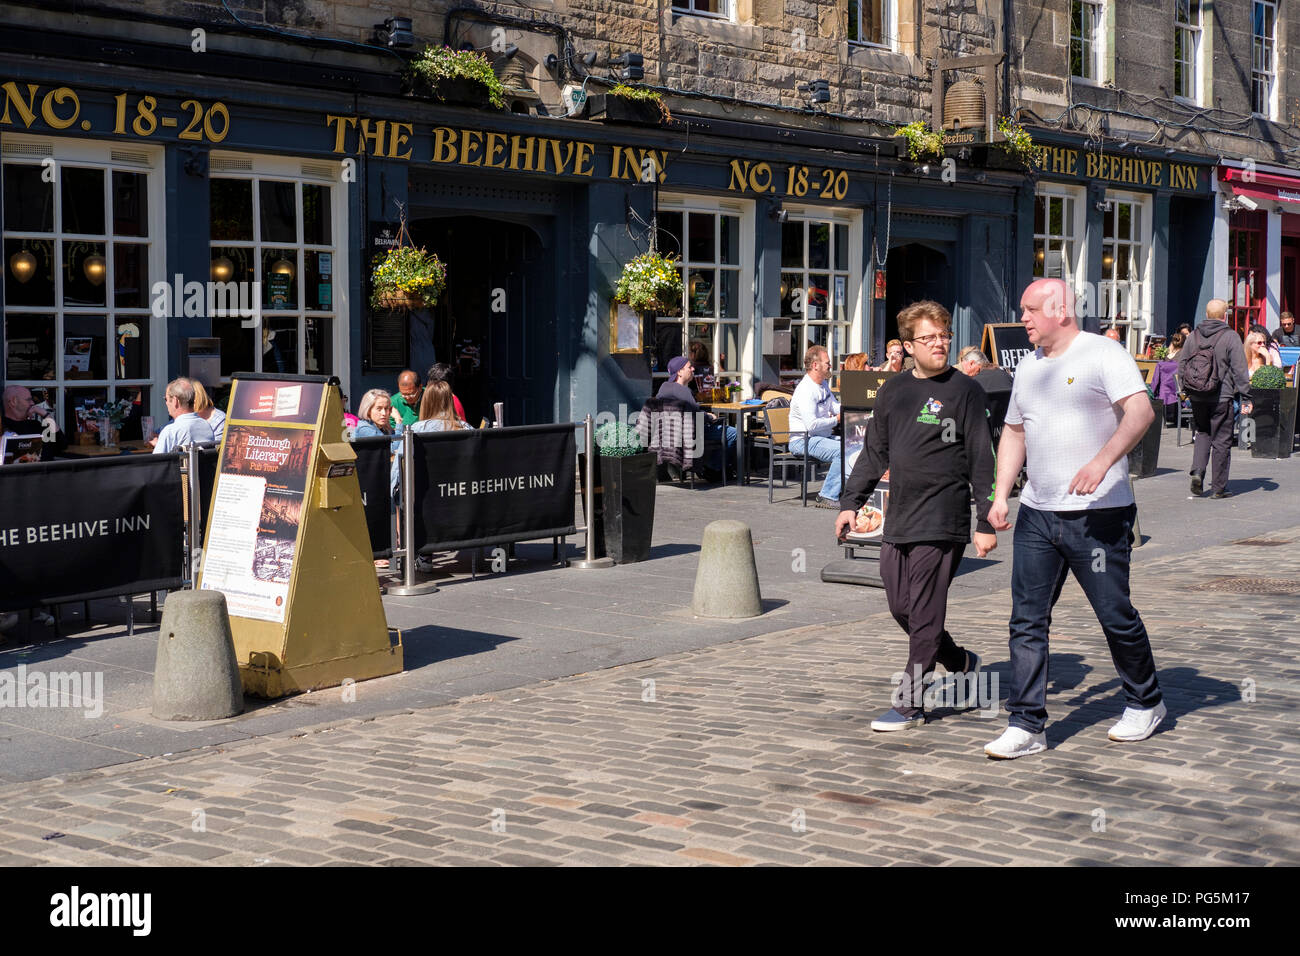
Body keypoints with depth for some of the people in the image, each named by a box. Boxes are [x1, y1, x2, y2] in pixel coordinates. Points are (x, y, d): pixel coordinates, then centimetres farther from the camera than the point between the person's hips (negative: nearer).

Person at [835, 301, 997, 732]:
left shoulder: (964, 390, -4)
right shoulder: (893, 391, 12)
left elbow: (981, 461, -5)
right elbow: (875, 452, 19)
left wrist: (985, 523, -8)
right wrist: (851, 501, 11)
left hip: (942, 522, -6)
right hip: (898, 519, 6)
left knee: (924, 613, -5)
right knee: (901, 608, 9)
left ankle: (910, 704, 2)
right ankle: (963, 663, 30)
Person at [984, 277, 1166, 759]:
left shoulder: (1104, 354, -7)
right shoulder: (1029, 367, 15)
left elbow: (1141, 411, -20)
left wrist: (1102, 462, -33)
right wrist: (1000, 495, 13)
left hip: (1097, 515, -6)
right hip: (1037, 516, 6)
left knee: (1115, 615, 4)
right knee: (1027, 620, 1)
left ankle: (1145, 703, 26)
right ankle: (1026, 725, 5)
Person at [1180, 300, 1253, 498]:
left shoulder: (1193, 336, 4)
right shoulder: (1230, 337, -8)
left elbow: (1181, 365, 10)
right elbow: (1240, 370, -9)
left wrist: (1187, 390, 22)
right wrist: (1245, 398, -6)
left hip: (1197, 398, 4)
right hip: (1222, 398, -4)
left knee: (1202, 434, 19)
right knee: (1221, 440, 4)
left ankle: (1197, 471, -3)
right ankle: (1219, 487, 8)